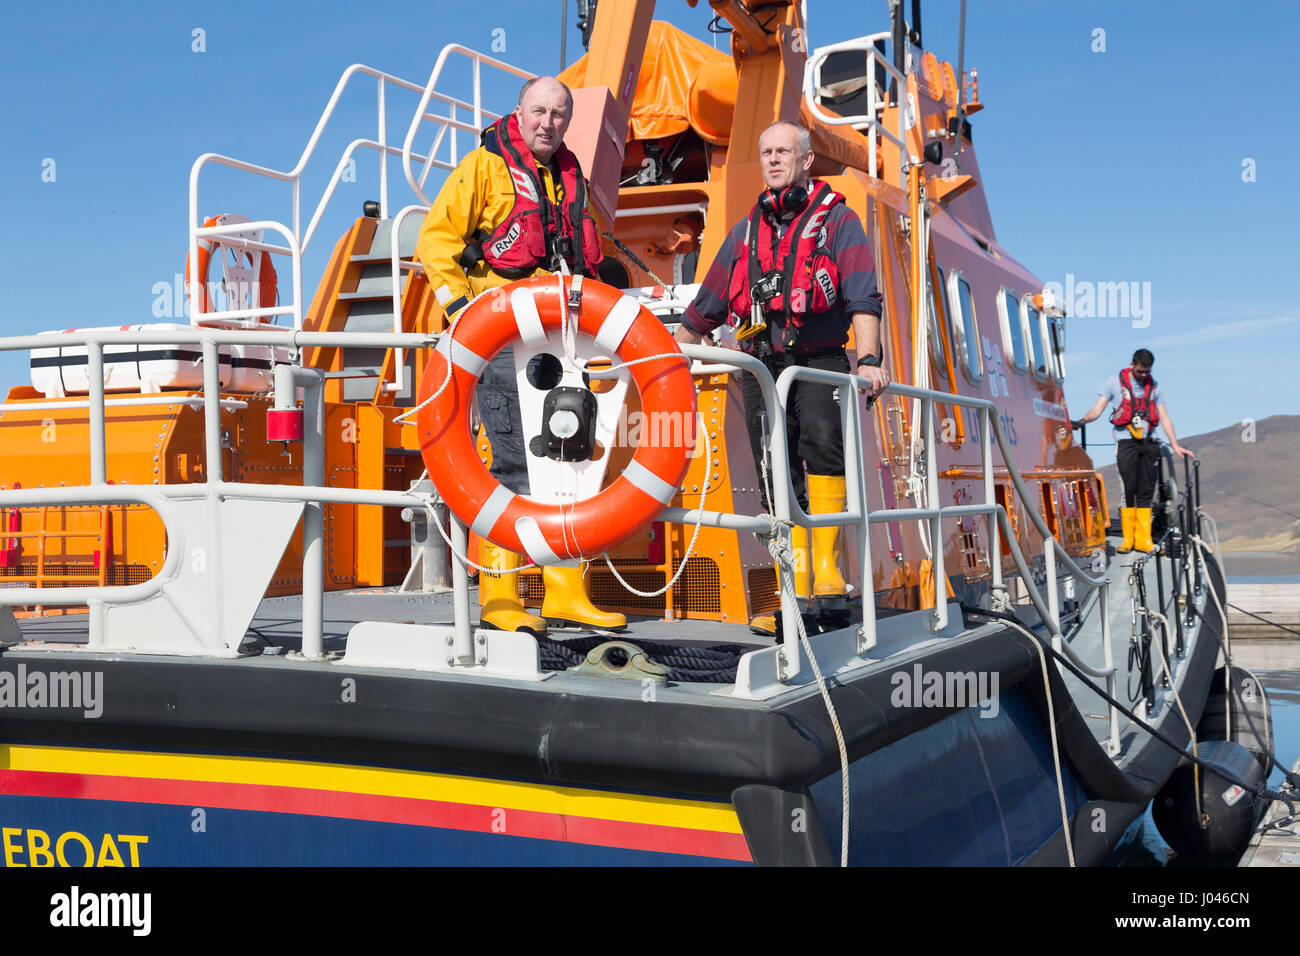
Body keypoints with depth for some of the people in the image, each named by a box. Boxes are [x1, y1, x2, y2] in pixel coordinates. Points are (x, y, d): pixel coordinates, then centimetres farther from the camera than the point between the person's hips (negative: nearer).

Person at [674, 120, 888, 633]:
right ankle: (797, 595, 0)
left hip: (818, 362, -4)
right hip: (762, 368, 4)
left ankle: (826, 571, -24)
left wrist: (869, 359, -23)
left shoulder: (837, 220, 6)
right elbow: (704, 308, 26)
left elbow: (862, 296, -8)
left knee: (822, 439, -29)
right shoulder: (746, 232, 21)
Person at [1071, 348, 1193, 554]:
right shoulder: (1115, 382, 6)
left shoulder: (1154, 386, 15)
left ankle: (1143, 539, 5)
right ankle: (1128, 539, -2)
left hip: (1148, 443, 3)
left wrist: (1175, 445, 10)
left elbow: (1164, 417, 16)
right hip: (1126, 442, -3)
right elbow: (1098, 409, 1)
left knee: (1146, 492, 1)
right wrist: (1081, 421, -18)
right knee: (1128, 491, -8)